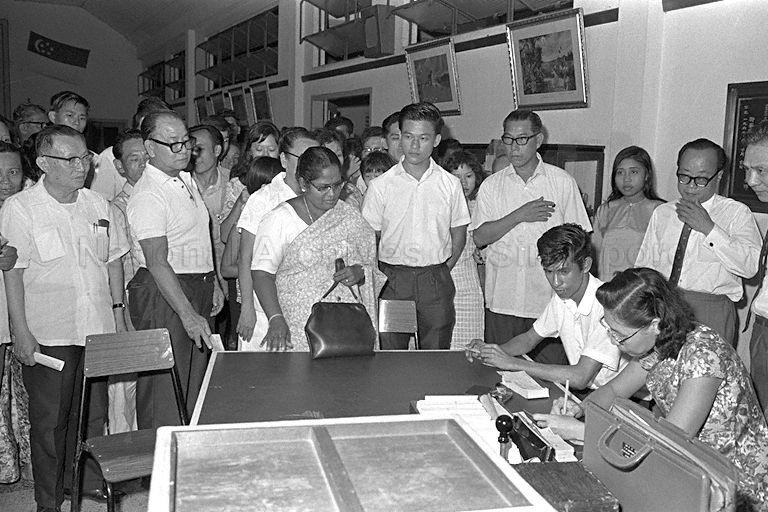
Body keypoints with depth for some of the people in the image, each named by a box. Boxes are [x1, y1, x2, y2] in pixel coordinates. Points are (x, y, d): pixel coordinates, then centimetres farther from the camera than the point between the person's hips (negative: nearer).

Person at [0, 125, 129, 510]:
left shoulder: (98, 205, 7)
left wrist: (118, 313, 12)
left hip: (97, 329, 4)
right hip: (47, 335, -4)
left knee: (93, 413, 13)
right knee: (49, 421, 6)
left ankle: (90, 481, 31)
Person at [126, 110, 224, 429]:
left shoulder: (187, 181, 13)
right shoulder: (148, 195, -17)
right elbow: (157, 263, -24)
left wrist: (212, 282, 21)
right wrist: (188, 315, -29)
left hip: (198, 289, 9)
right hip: (163, 295, -9)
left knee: (194, 389, 17)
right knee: (164, 395, -3)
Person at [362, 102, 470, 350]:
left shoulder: (450, 184, 3)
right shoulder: (381, 185, 0)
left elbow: (459, 234, 10)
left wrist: (442, 272, 3)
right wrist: (380, 278, -4)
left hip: (436, 281, 1)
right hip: (392, 280, -1)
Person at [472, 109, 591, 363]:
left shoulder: (563, 183, 3)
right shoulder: (491, 186, 7)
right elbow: (480, 237, -2)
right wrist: (519, 216, -13)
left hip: (549, 300, -1)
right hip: (502, 301, 2)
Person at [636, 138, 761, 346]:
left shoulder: (737, 214, 4)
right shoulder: (662, 213, 15)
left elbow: (750, 266, -11)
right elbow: (644, 267, 14)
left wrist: (708, 228, -12)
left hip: (710, 315, -2)